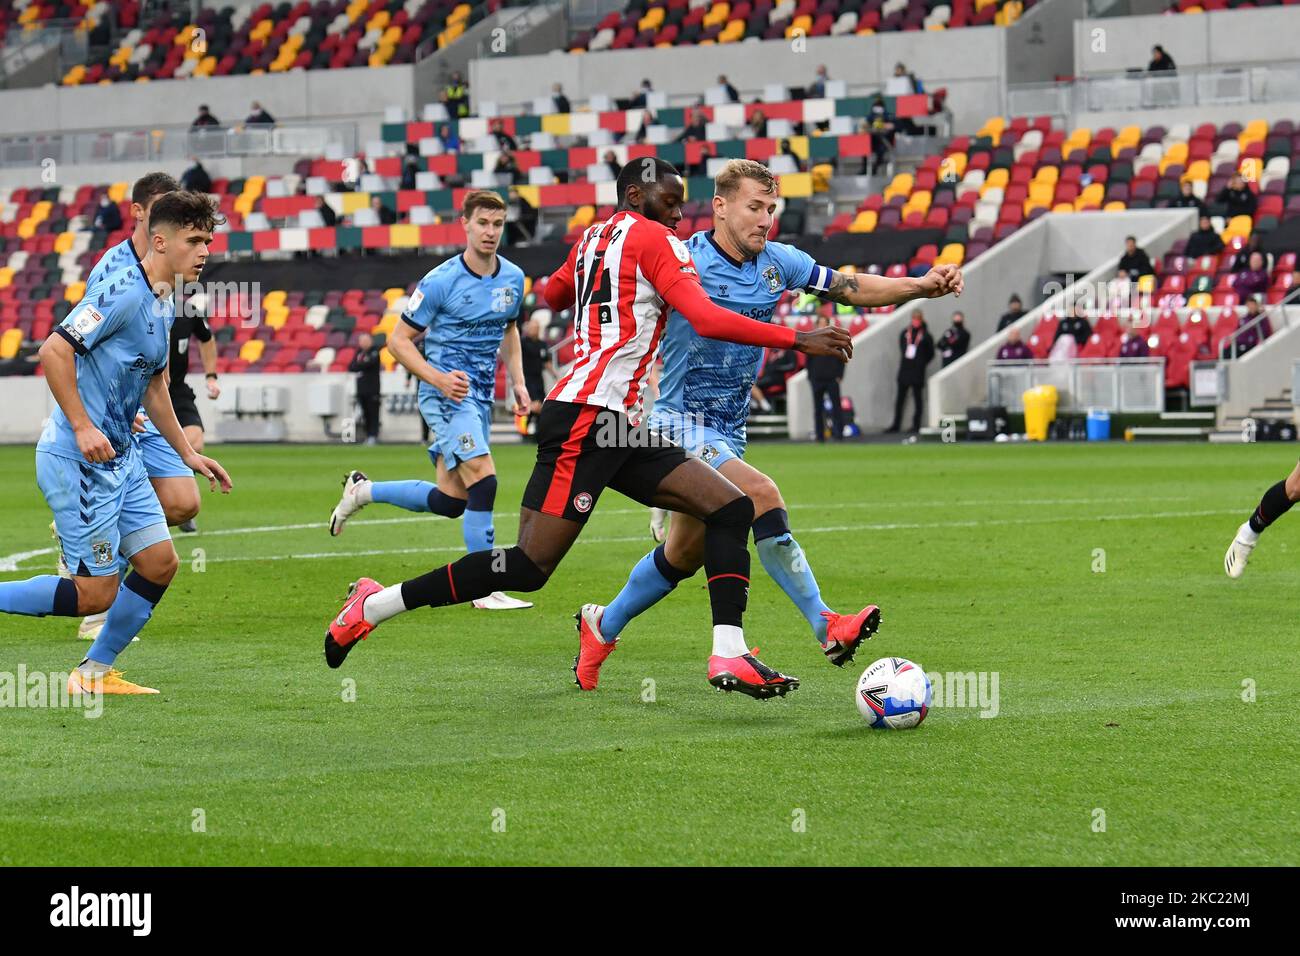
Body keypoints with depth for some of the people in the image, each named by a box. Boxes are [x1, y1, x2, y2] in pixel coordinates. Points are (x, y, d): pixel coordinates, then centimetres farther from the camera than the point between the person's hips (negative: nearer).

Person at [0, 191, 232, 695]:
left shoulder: (163, 304, 12)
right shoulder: (124, 292, -18)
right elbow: (54, 351, -23)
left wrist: (188, 454, 26)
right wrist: (83, 428, -26)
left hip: (120, 457, 10)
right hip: (80, 460, -10)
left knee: (160, 562, 7)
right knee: (95, 593, -8)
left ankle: (96, 672, 18)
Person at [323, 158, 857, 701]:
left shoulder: (591, 239, 20)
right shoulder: (653, 239, -4)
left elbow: (552, 295, 41)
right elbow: (707, 320, -15)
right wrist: (797, 340, -12)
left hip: (618, 430, 10)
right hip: (588, 418, -10)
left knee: (731, 508, 2)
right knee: (529, 568, -12)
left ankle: (729, 656, -9)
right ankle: (375, 605, -3)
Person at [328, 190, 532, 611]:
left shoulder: (513, 278, 6)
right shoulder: (440, 282, -13)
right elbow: (399, 340, -8)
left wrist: (518, 381, 12)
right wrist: (438, 378, -22)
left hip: (480, 397, 7)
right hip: (446, 394, -7)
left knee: (450, 501, 8)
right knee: (483, 480, -20)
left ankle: (363, 490, 30)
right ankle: (486, 589, -15)